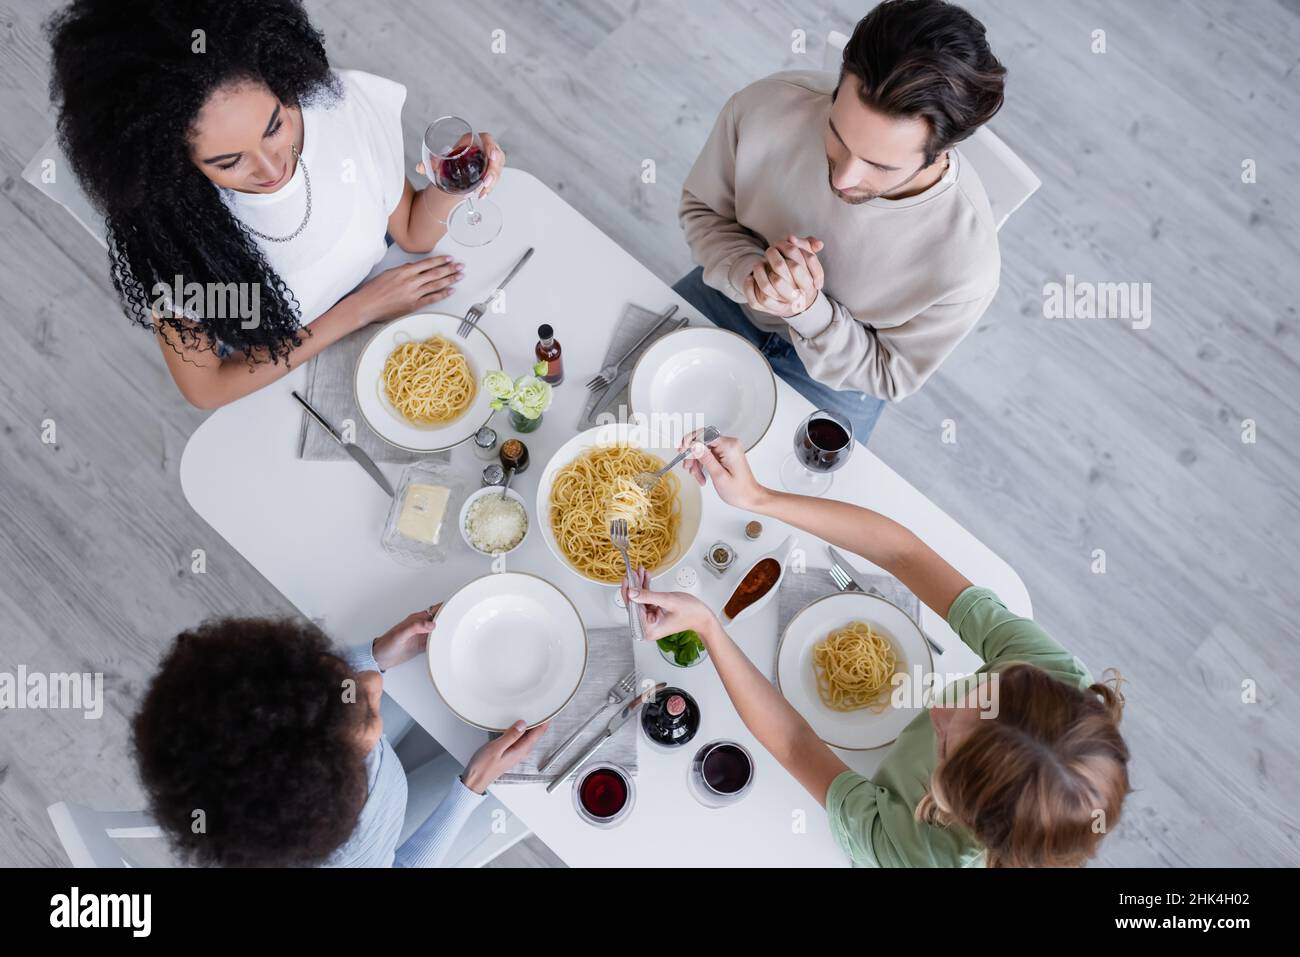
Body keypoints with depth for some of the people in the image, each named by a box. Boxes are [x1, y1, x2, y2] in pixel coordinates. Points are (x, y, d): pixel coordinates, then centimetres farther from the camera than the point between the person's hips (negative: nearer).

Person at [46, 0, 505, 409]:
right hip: (273, 380, -3)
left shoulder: (350, 103, -24)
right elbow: (205, 389, -18)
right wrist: (359, 310, -22)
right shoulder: (160, 230, -31)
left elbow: (412, 233, -6)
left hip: (382, 307, 4)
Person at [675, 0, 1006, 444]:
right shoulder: (766, 106, -31)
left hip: (836, 373, -2)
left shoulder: (964, 263, -36)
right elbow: (701, 209, -10)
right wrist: (749, 272, -33)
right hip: (727, 293, 3)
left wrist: (809, 311, -36)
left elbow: (890, 377, -17)